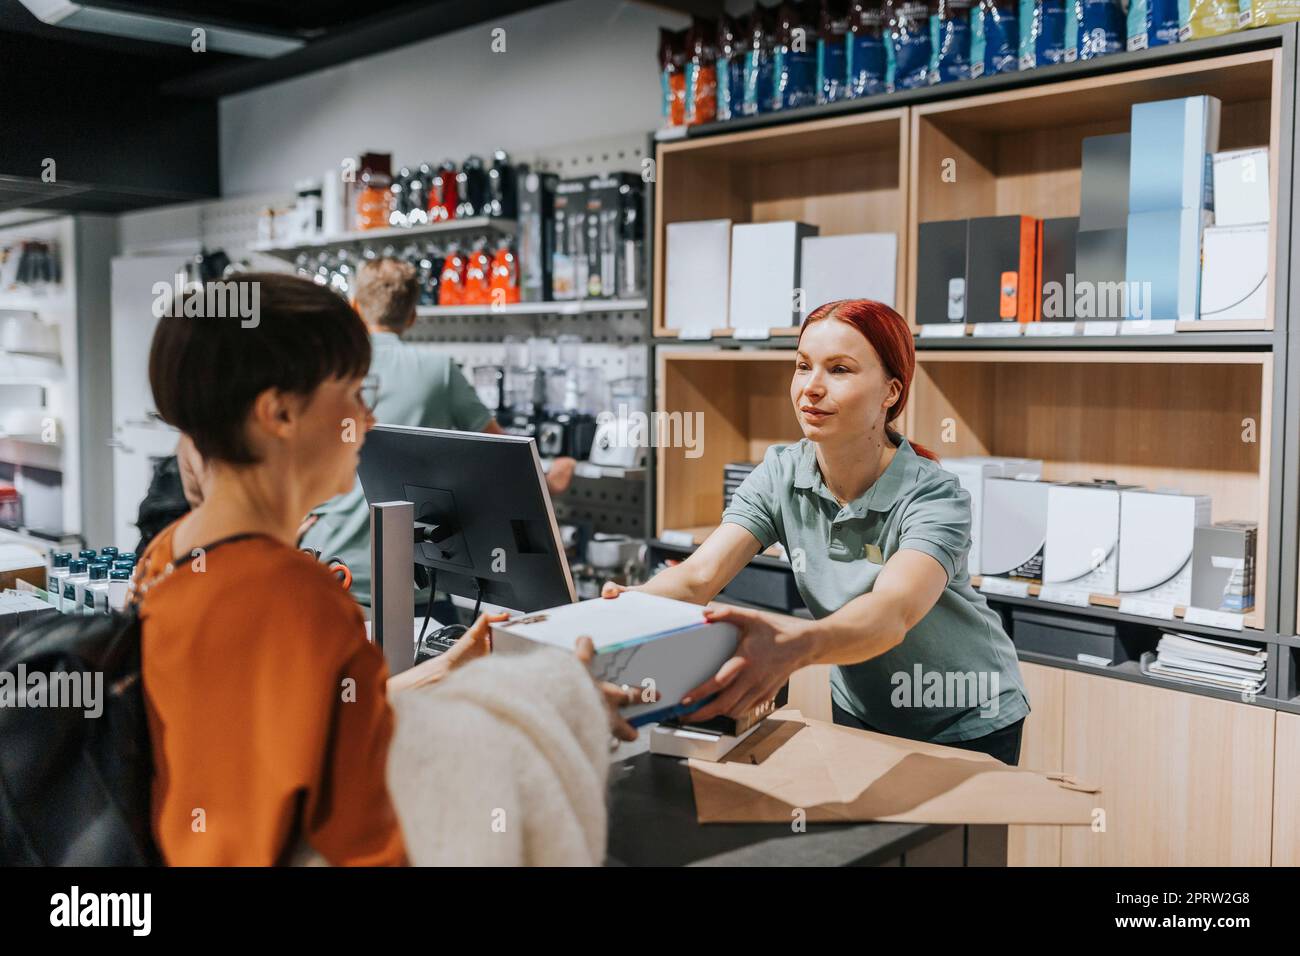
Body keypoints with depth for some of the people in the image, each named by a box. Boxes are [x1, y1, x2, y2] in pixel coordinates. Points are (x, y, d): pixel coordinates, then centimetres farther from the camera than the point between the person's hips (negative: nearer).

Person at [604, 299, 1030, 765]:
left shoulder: (935, 497, -28)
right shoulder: (780, 474, -14)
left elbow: (890, 613, -46)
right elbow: (698, 574, -26)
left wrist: (795, 644, -67)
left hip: (969, 726, -3)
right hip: (859, 713, 4)